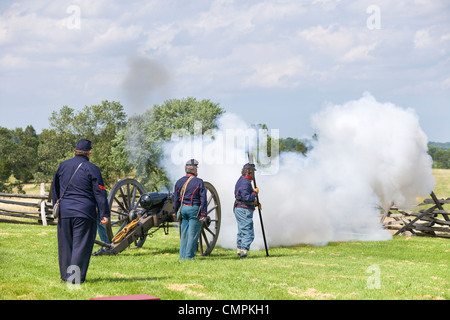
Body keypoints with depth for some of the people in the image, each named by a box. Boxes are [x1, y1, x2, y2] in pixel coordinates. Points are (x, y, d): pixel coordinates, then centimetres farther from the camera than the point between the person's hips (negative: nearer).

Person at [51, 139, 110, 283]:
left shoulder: (62, 166, 9)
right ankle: (76, 277, -8)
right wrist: (105, 214, -5)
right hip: (84, 213, -4)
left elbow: (55, 189, 17)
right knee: (81, 244, -2)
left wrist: (56, 209, 27)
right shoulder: (91, 169, -5)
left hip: (64, 212, 4)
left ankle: (65, 275, 17)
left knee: (65, 244, 12)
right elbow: (100, 193, -7)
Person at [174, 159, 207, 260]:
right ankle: (189, 256, -1)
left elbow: (176, 198, 11)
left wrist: (176, 211, 19)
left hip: (183, 209, 5)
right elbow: (203, 199, -11)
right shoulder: (198, 182, -7)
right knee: (193, 234, 0)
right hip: (194, 209, -5)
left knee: (184, 233, 11)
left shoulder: (179, 182, 7)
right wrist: (203, 213, -9)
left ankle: (182, 256, 13)